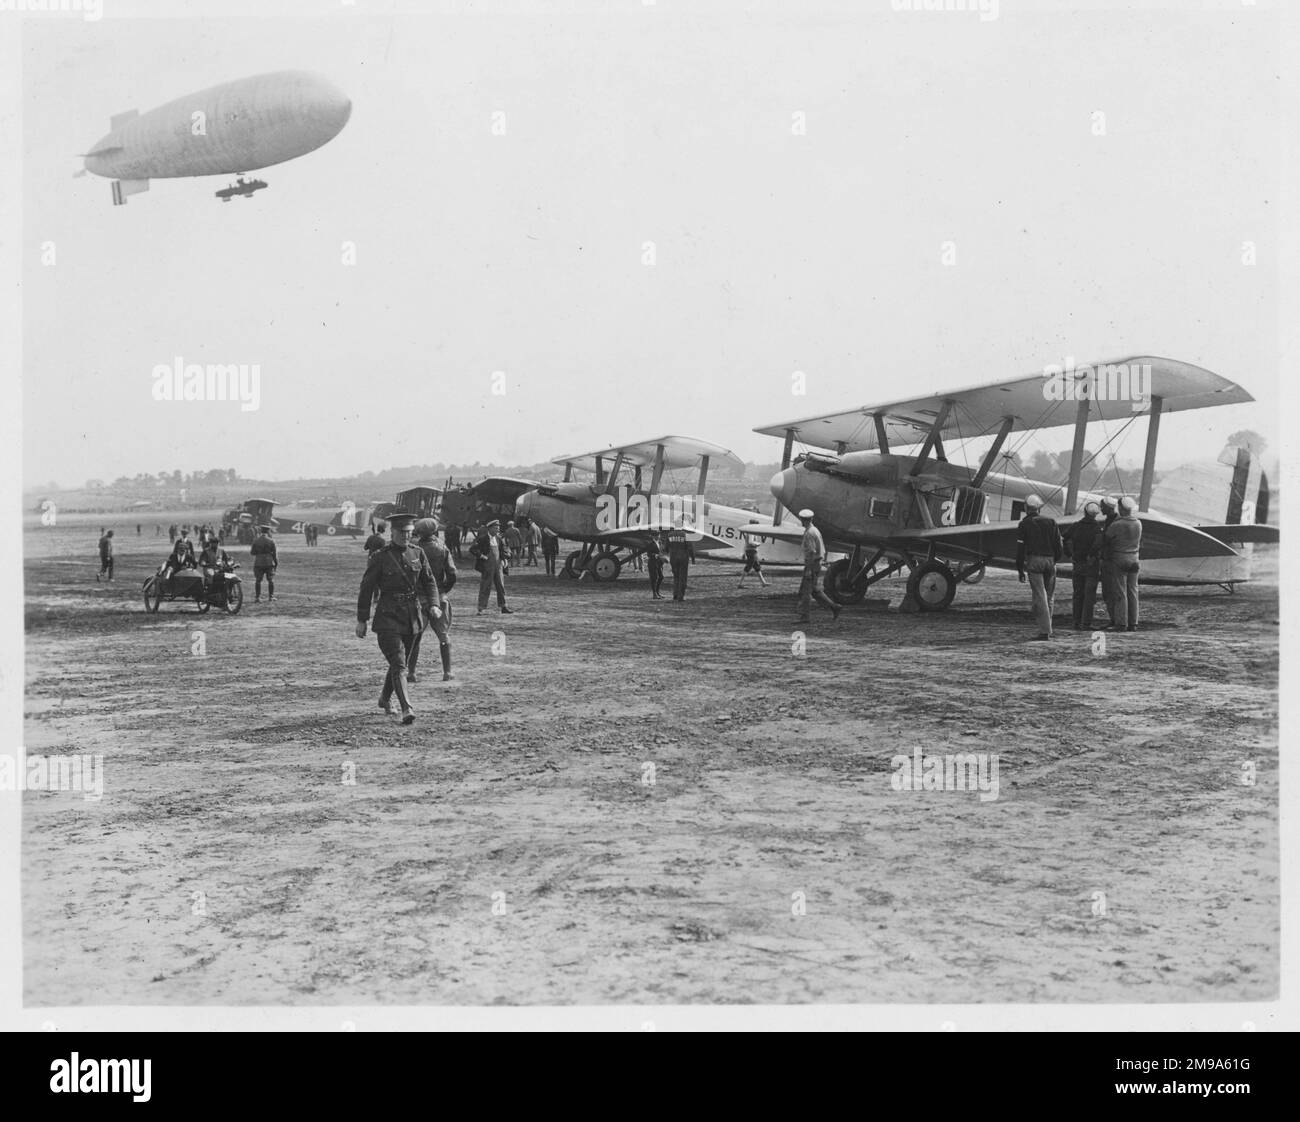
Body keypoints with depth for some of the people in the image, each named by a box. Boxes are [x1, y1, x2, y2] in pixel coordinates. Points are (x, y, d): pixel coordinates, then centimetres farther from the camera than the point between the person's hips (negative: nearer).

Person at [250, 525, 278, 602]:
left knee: (257, 581, 7)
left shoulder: (256, 541, -2)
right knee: (271, 581, 8)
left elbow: (252, 552, 1)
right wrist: (276, 563, 7)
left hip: (258, 563, 0)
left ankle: (257, 597, 4)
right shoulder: (271, 542, -3)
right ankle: (270, 597, 8)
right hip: (269, 563, 0)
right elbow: (275, 554, -2)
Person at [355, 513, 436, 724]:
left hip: (412, 615, 5)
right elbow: (366, 588, -4)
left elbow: (429, 581, 11)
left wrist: (433, 605, -6)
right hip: (388, 615, -5)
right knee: (398, 664, -14)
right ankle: (407, 709, -22)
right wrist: (361, 620, -4)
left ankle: (385, 698, 39)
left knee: (400, 661, 17)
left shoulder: (418, 554, 5)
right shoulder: (380, 557, -8)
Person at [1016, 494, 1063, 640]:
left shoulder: (1025, 523, 2)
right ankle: (1047, 629, 16)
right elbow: (1058, 545, 7)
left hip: (1034, 561, -4)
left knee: (1040, 597, -6)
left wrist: (1020, 570, 4)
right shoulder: (1051, 521, 11)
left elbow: (1020, 548, -1)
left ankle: (1044, 631, -12)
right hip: (1050, 560, 4)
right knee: (1048, 597, 13)